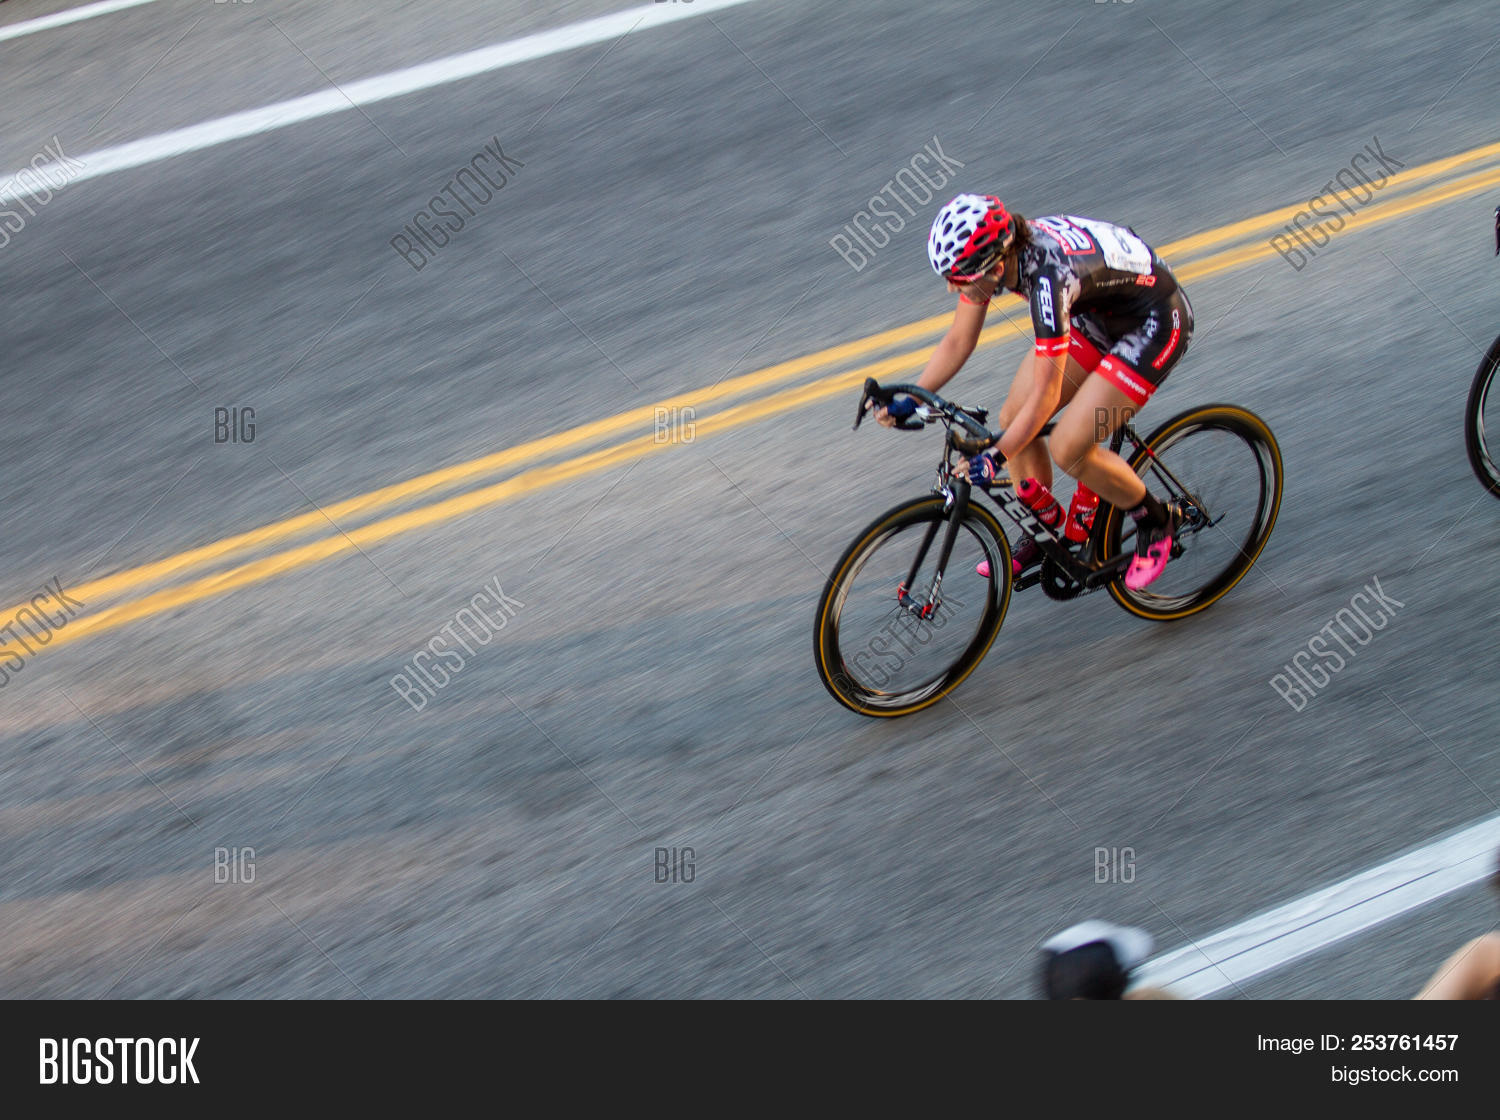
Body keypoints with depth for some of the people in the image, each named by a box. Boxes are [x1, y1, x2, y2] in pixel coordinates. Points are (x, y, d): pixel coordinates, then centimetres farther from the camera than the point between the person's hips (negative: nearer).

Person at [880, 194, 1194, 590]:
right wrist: (908, 401, -11)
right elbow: (957, 342, -2)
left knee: (1068, 448, -14)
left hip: (1155, 321, -8)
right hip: (1100, 312, 8)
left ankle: (1156, 520, 10)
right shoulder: (991, 253, -15)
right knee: (1013, 418, 0)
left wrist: (995, 458, -35)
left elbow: (1046, 394, -34)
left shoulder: (1048, 275, -38)